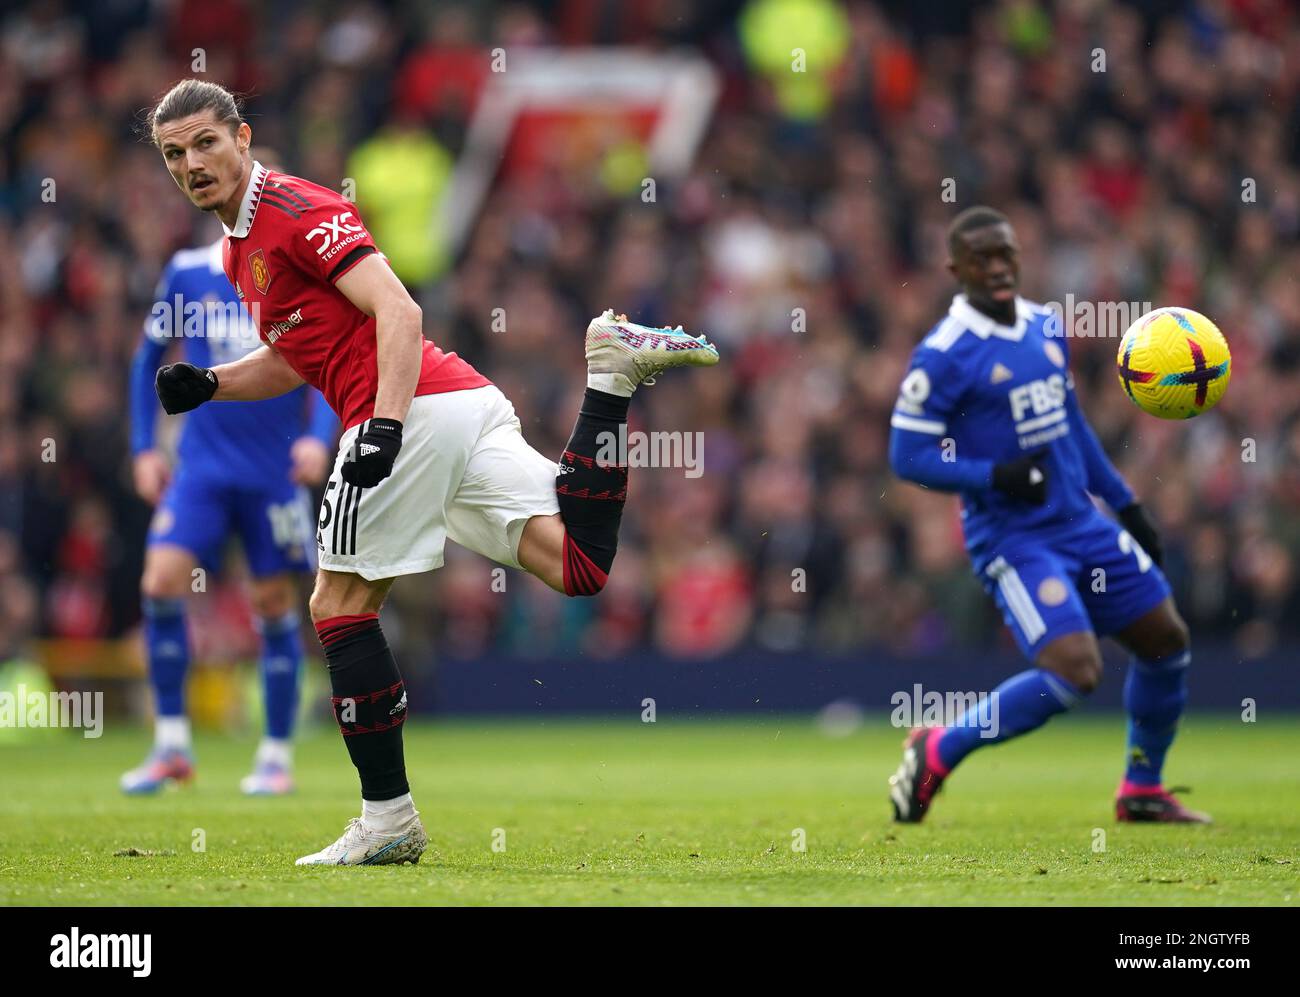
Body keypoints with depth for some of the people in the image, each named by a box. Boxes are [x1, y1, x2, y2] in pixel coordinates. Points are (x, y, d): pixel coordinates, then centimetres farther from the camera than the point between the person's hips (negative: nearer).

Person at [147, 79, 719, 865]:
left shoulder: (294, 209, -6)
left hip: (417, 413, -10)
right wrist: (207, 386, 17)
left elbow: (398, 312, -15)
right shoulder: (244, 246, 24)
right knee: (579, 569, 2)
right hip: (466, 408, 10)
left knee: (340, 604, -1)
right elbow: (293, 358, 35)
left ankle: (389, 819, 2)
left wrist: (383, 426, -25)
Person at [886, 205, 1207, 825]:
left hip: (1083, 523, 8)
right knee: (1074, 670, -21)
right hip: (1013, 539, -8)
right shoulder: (944, 355, -14)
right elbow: (907, 456, -13)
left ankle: (1141, 791, 28)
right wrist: (994, 477, -25)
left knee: (1166, 641, 10)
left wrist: (1125, 504, 21)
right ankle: (936, 752, -2)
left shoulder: (1046, 328, 10)